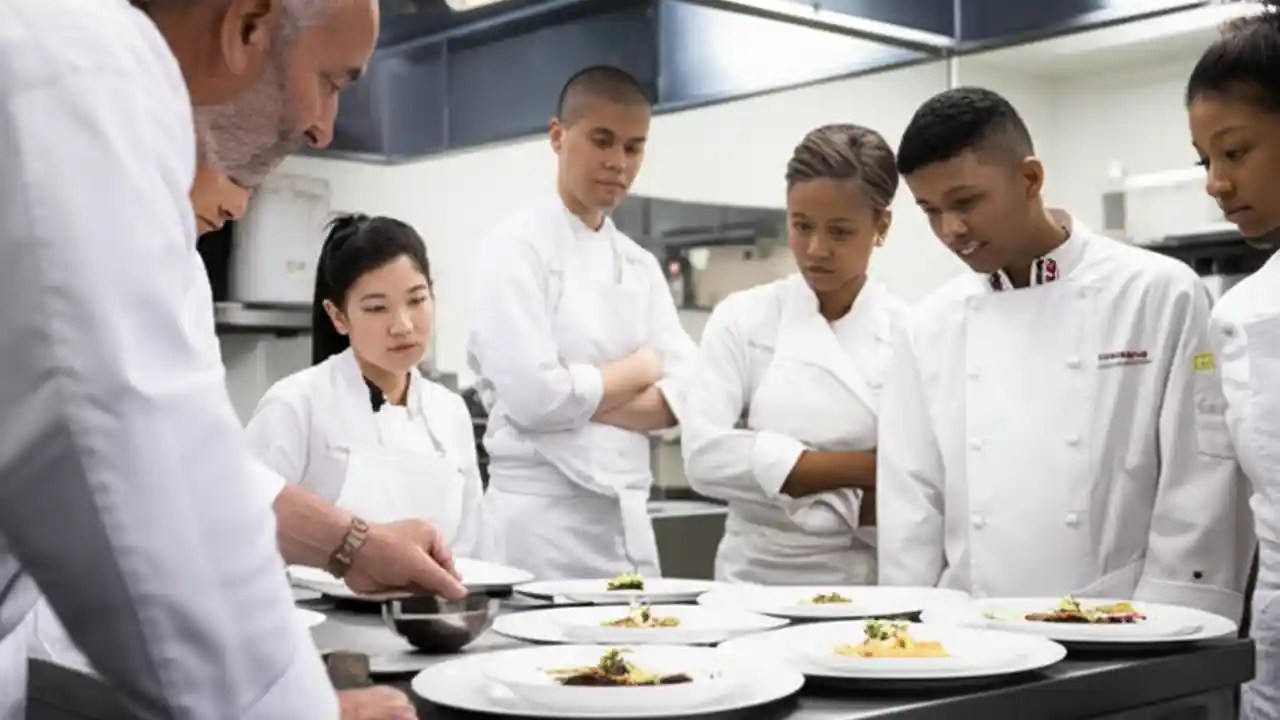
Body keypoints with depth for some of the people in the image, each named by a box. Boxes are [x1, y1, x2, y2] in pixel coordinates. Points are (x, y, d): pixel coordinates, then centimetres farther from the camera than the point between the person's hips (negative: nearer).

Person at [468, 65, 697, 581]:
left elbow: (685, 396, 1)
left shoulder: (640, 265, 12)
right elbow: (534, 395, -18)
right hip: (542, 516, -6)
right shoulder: (517, 248, -6)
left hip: (629, 517, 6)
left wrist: (580, 399, -12)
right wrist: (638, 369, -4)